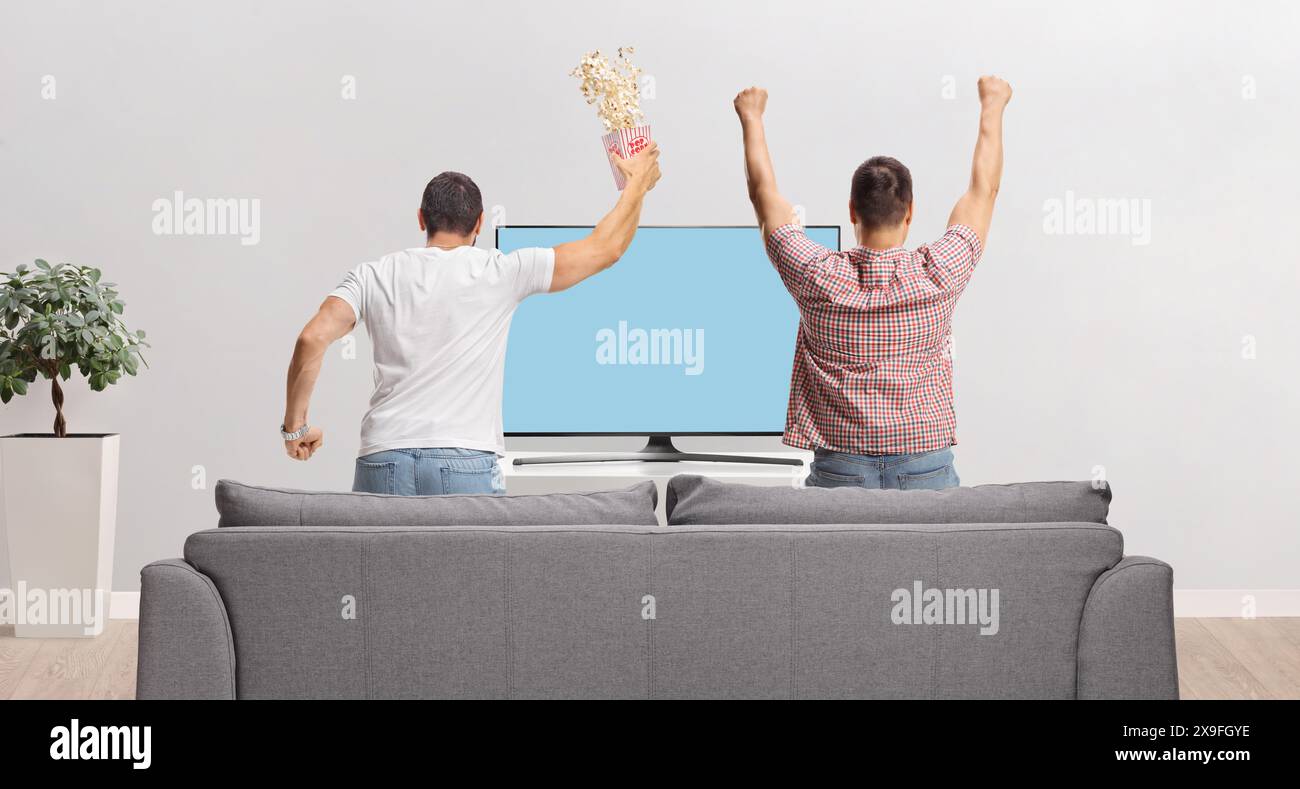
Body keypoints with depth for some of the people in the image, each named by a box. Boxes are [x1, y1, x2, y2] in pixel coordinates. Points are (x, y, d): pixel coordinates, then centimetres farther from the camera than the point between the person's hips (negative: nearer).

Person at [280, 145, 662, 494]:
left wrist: (295, 424, 8)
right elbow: (605, 249, 9)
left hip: (384, 459, 2)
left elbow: (312, 339, -4)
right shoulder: (501, 272, 3)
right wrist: (638, 184, 24)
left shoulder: (374, 276, 7)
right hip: (466, 462, -2)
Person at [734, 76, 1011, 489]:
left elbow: (763, 192, 7)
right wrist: (992, 107, 22)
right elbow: (983, 190, 8)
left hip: (840, 471, 0)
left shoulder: (816, 276, -8)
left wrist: (751, 118, 22)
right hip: (926, 470, 0)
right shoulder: (939, 275, -8)